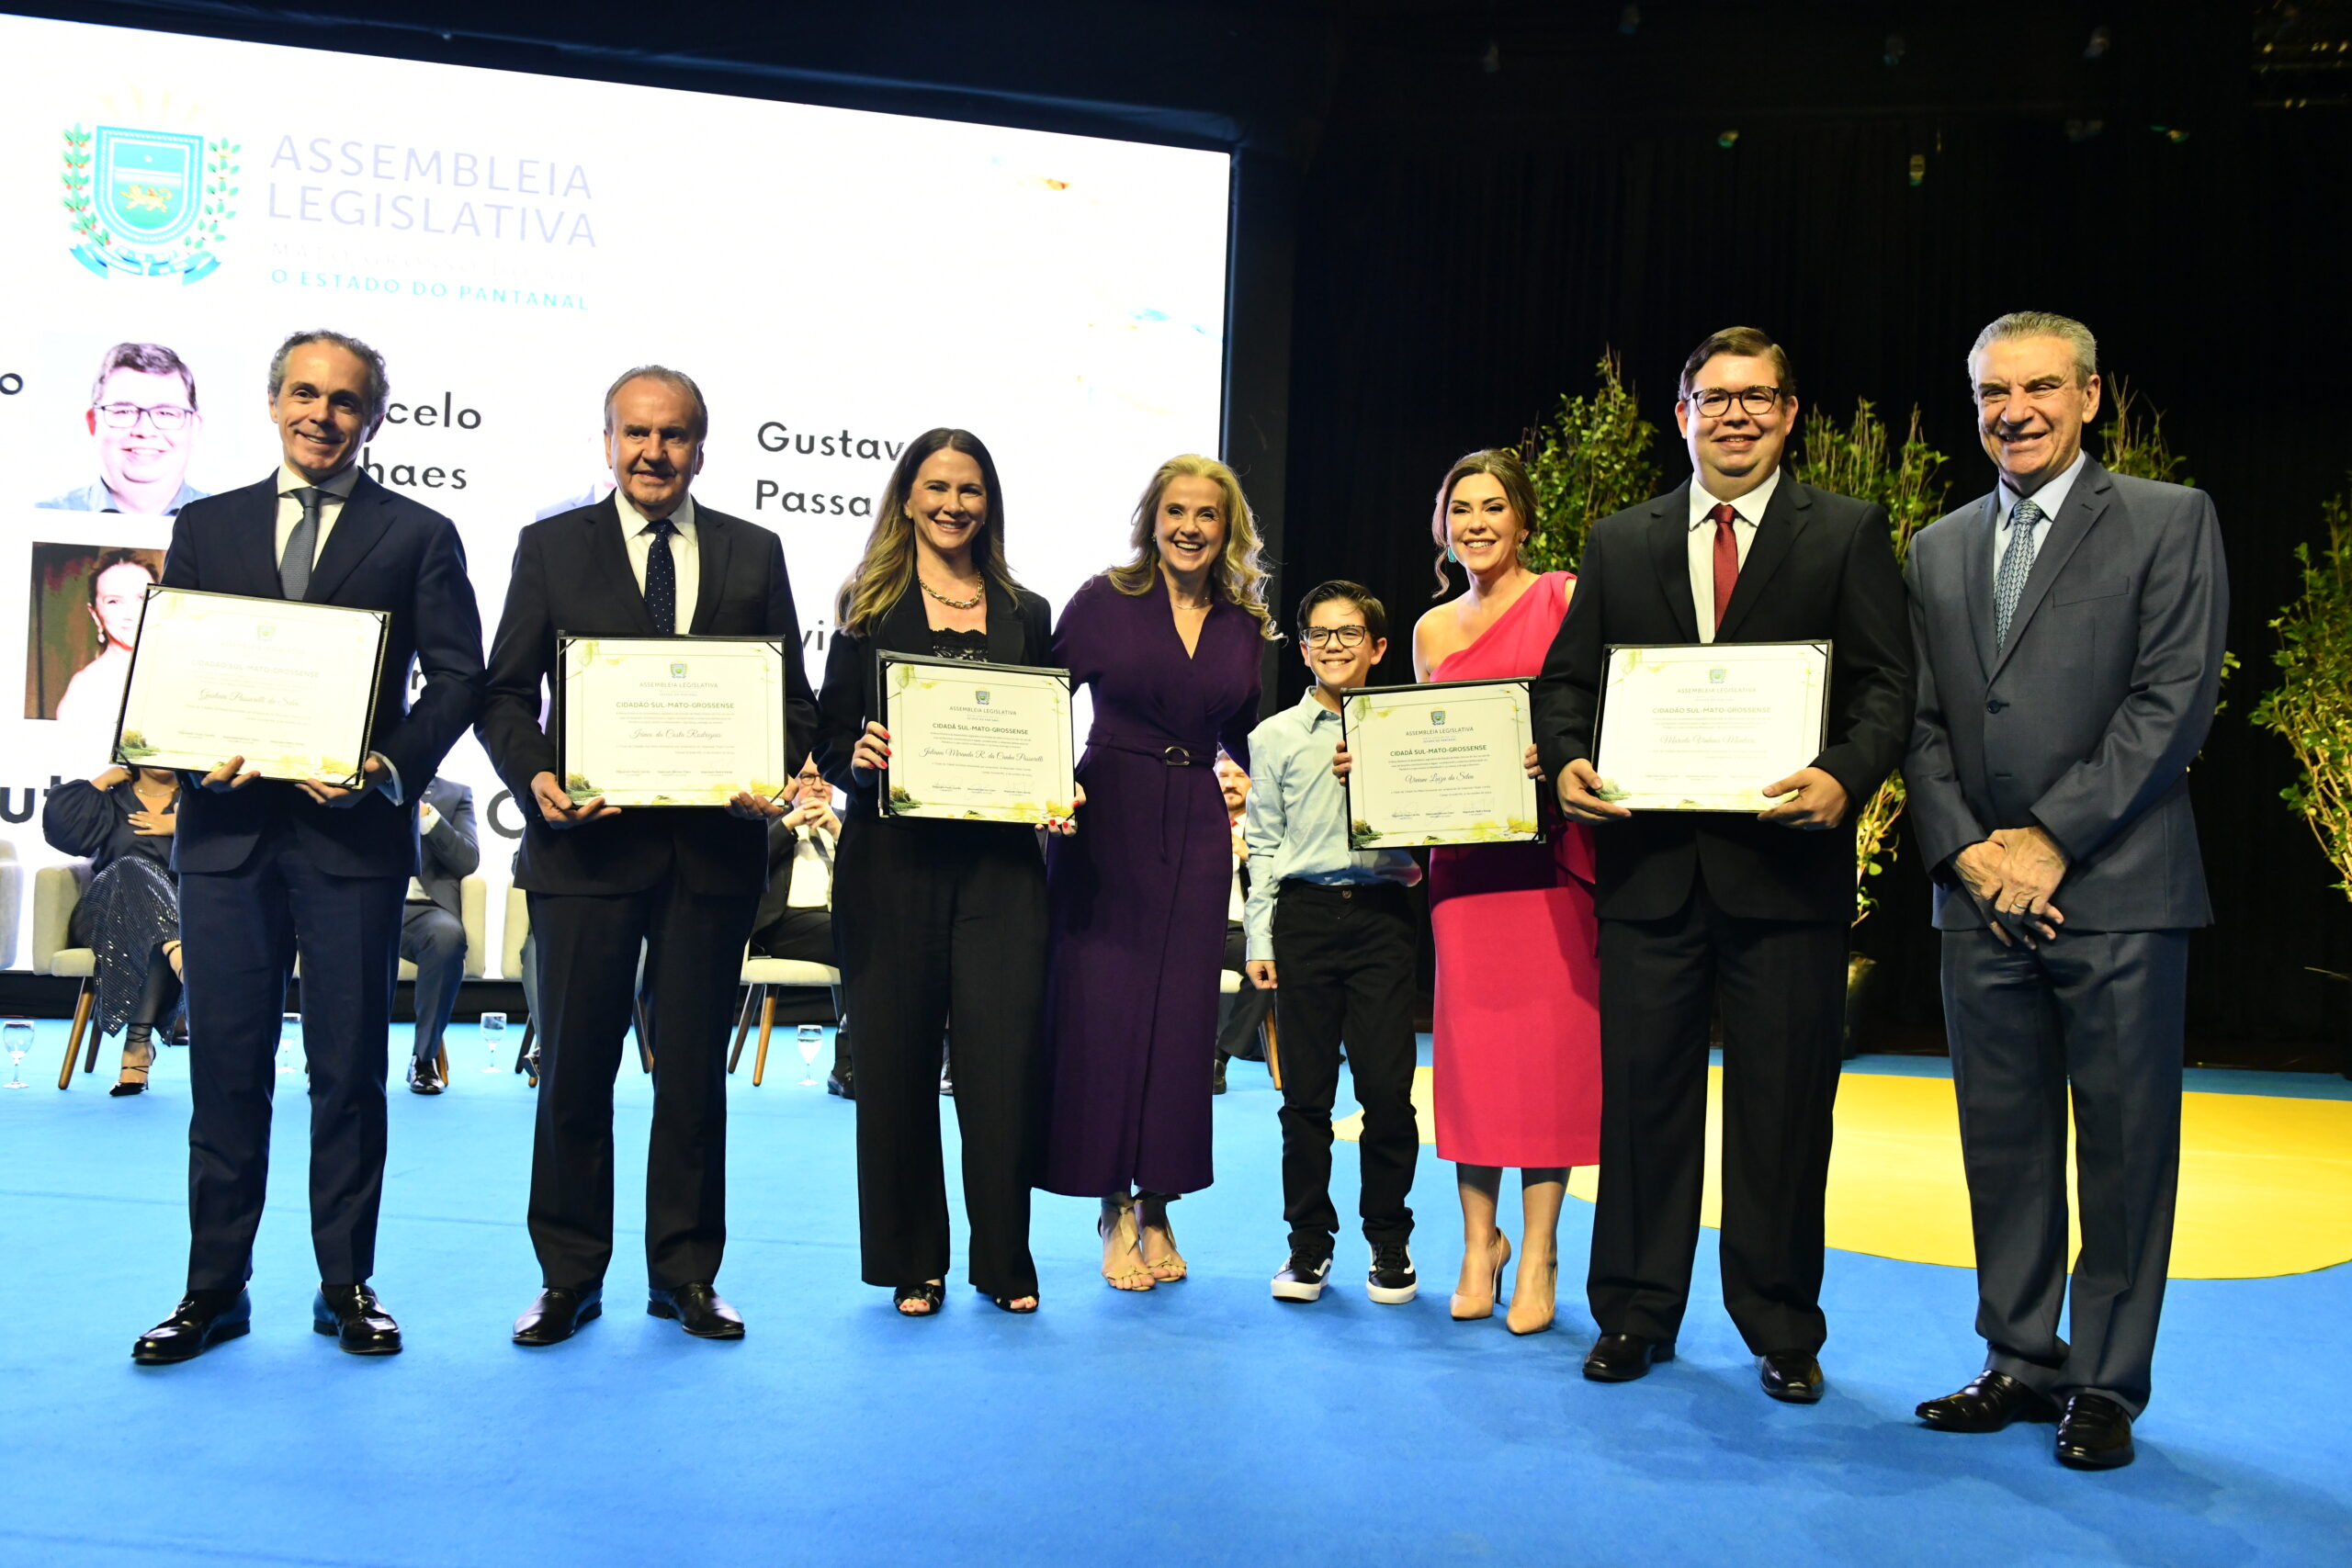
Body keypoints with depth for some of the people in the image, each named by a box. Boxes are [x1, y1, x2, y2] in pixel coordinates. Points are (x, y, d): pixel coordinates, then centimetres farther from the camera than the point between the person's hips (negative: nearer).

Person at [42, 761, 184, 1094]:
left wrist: (182, 826, -5)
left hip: (181, 910, 0)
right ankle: (181, 957, -61)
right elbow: (60, 823, 0)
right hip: (110, 913, 0)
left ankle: (139, 1042, -46)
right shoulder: (113, 801, 21)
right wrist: (103, 780, 6)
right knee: (132, 868, -35)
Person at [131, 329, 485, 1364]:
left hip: (354, 831, -2)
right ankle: (214, 1290, 18)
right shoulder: (206, 527, 15)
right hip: (227, 826, 2)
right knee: (225, 1066, 6)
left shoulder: (418, 536, 7)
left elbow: (457, 675, 0)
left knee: (351, 1069, 4)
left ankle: (348, 1287, 15)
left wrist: (393, 764, -15)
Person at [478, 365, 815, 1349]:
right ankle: (568, 1276, 20)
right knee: (574, 1067, 6)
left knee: (695, 1070, 8)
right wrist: (537, 778, -14)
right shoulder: (551, 547, 8)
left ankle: (685, 1274, 21)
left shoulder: (754, 554, 10)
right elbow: (505, 695, 5)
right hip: (586, 842, -1)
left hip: (714, 849, 1)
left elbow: (793, 697, 9)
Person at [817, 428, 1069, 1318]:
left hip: (999, 860, 1)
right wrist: (860, 759, -18)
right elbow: (831, 739, 3)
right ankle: (911, 1262, 18)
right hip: (893, 859, -1)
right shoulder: (870, 607, 7)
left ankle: (1005, 1260, 14)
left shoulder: (1026, 614, 14)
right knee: (897, 1059, 4)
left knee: (1003, 1057, -1)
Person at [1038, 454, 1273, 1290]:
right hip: (1104, 823, -3)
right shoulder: (1103, 600, -1)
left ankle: (1159, 1204, 18)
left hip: (1196, 833, 3)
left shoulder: (1245, 625, 9)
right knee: (1100, 1011, -2)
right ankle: (1117, 1213, 12)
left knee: (1180, 1018, 5)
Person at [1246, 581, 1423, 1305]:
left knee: (1387, 1086, -1)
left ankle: (1390, 1244, 16)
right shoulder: (1276, 736, 8)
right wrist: (1260, 938, 3)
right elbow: (1264, 844, 8)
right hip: (1305, 914, 1)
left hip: (1381, 913, -1)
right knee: (1305, 1090, 5)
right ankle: (1308, 1242, 19)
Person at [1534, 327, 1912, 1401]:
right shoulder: (1619, 542, 13)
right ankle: (1635, 1314, 23)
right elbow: (1568, 678, 12)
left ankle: (1782, 1330, 22)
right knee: (1641, 1092, 9)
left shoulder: (1848, 534, 6)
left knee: (1782, 1104, 6)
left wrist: (1845, 778, -19)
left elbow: (1886, 686, -1)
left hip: (1788, 860, -2)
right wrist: (1568, 760, -8)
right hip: (1648, 861, 2)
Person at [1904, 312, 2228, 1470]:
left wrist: (2054, 839, -13)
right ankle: (2020, 1363, 22)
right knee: (2003, 1144, 10)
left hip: (2116, 890, -4)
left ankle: (2106, 1385, 17)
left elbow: (2173, 702, -8)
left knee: (2124, 1146, 4)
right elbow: (1921, 722, 11)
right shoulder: (1938, 550, 15)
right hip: (1982, 897, 4)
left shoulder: (2169, 521, 1)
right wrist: (1965, 850, -4)